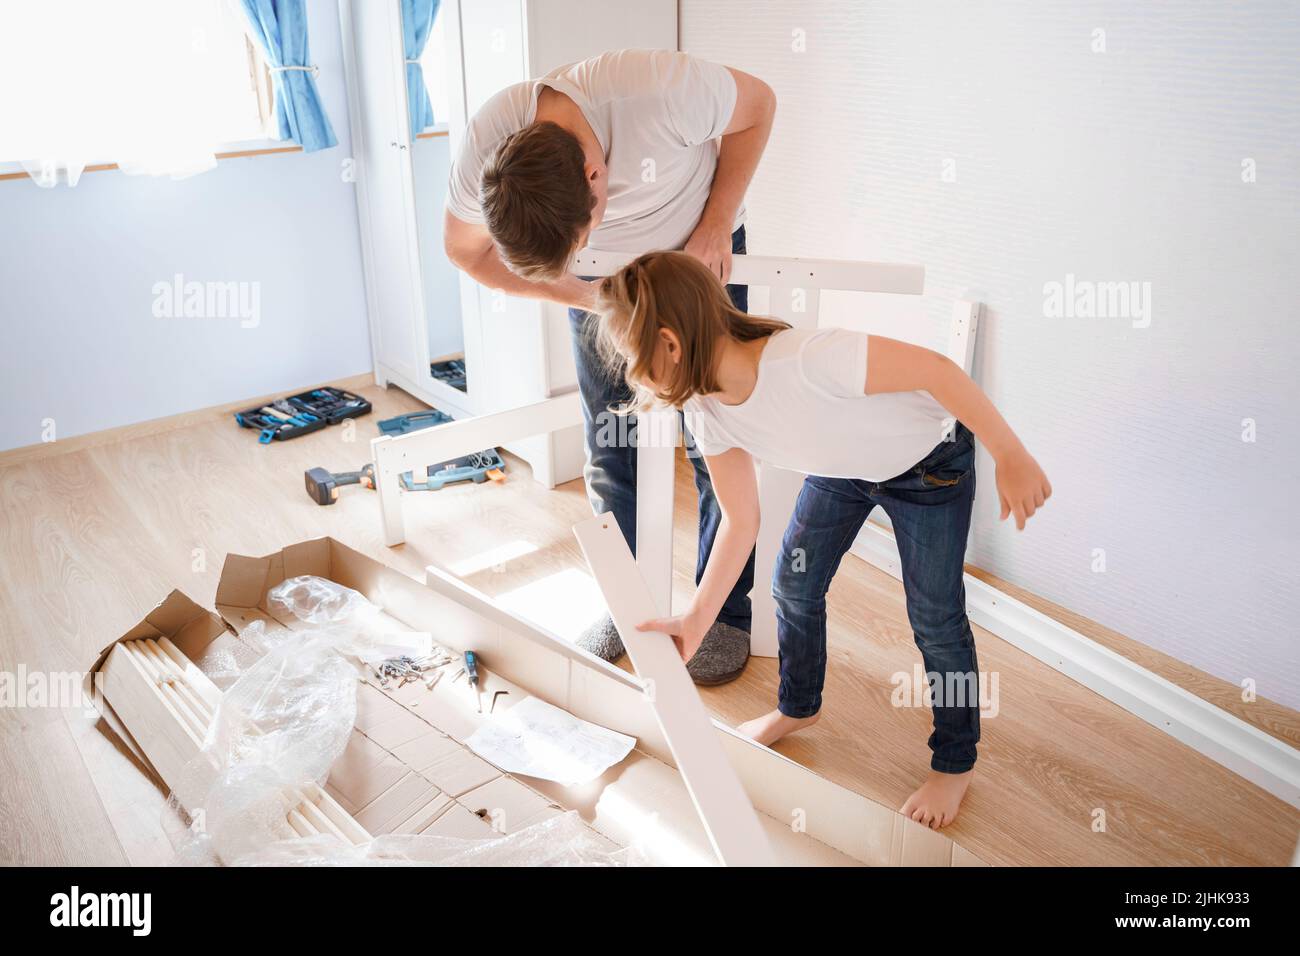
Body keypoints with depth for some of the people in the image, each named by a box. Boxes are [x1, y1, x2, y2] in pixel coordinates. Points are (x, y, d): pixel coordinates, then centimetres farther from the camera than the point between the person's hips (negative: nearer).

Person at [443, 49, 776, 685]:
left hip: (702, 254, -2)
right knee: (610, 454, 3)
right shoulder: (483, 152, -29)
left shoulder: (661, 85, -38)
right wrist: (582, 295, -17)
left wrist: (717, 224, -22)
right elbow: (465, 250, -8)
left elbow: (757, 105, -15)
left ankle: (726, 612, 17)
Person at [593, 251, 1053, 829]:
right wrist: (695, 621, -12)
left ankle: (955, 763, 25)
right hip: (842, 470, 6)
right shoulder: (707, 413, -18)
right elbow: (741, 522, -9)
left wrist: (1011, 457, -26)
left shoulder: (807, 359, -43)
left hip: (930, 464, -6)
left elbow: (937, 369, -33)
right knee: (793, 584, 10)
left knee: (935, 618, 1)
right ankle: (798, 707, 38)